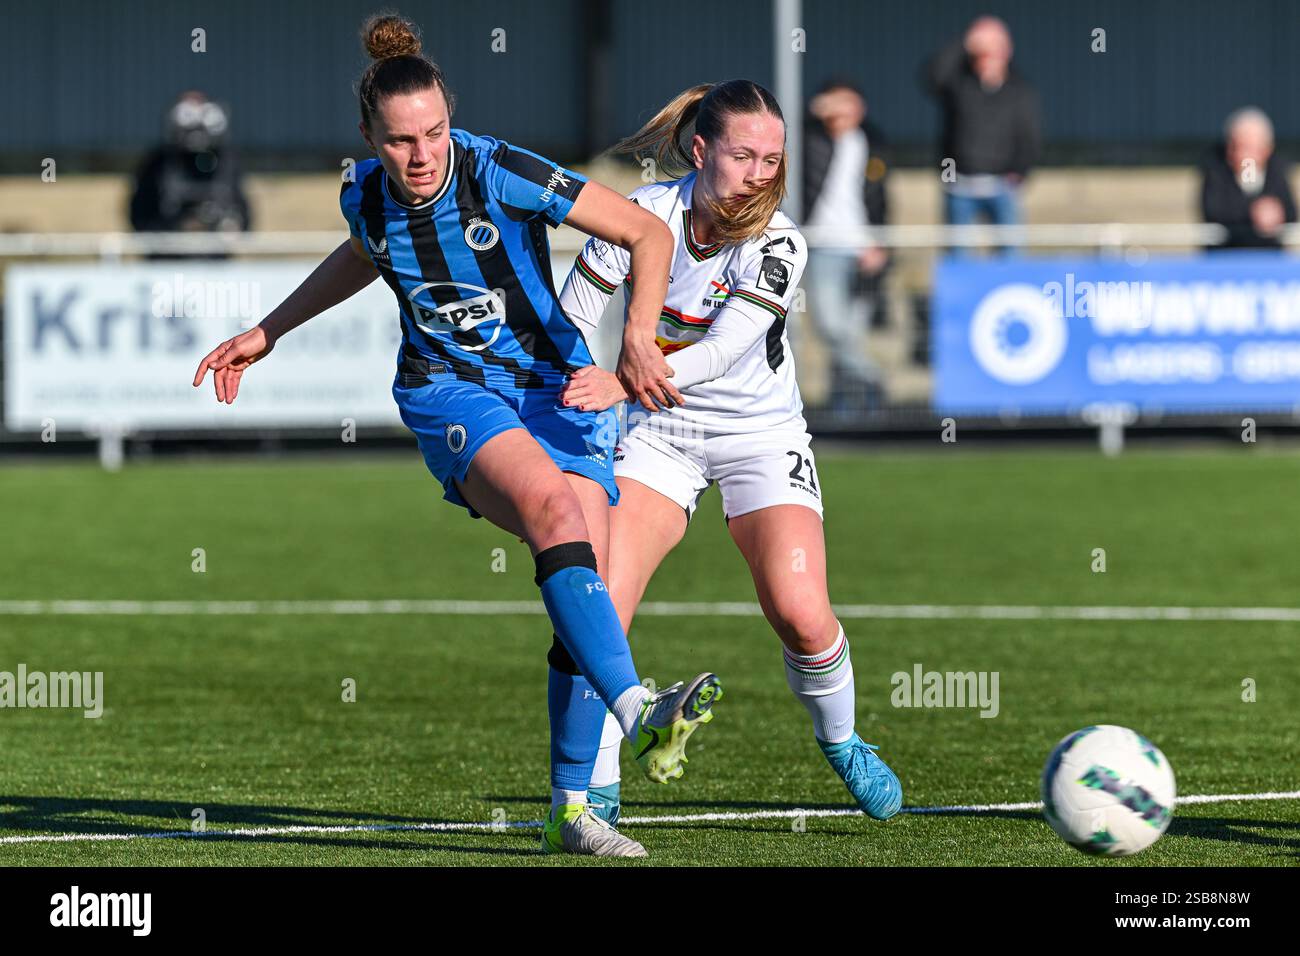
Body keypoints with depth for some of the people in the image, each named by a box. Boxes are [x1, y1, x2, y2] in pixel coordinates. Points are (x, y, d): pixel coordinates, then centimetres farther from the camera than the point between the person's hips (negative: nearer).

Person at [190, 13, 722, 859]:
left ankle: (572, 810, 0)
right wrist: (268, 334, 27)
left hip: (556, 388, 0)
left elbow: (648, 234, -12)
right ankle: (638, 714, -47)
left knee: (589, 590, -12)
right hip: (449, 393, 0)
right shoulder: (366, 198, -5)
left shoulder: (501, 173, -18)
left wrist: (638, 337, -25)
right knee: (553, 510, -32)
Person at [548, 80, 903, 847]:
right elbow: (570, 329, -4)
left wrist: (622, 384, -46)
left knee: (802, 615, -15)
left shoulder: (778, 245, -19)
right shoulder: (640, 215, -14)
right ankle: (598, 791, -7)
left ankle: (842, 745, 16)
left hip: (759, 432, -1)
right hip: (660, 431, 1)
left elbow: (720, 351, -32)